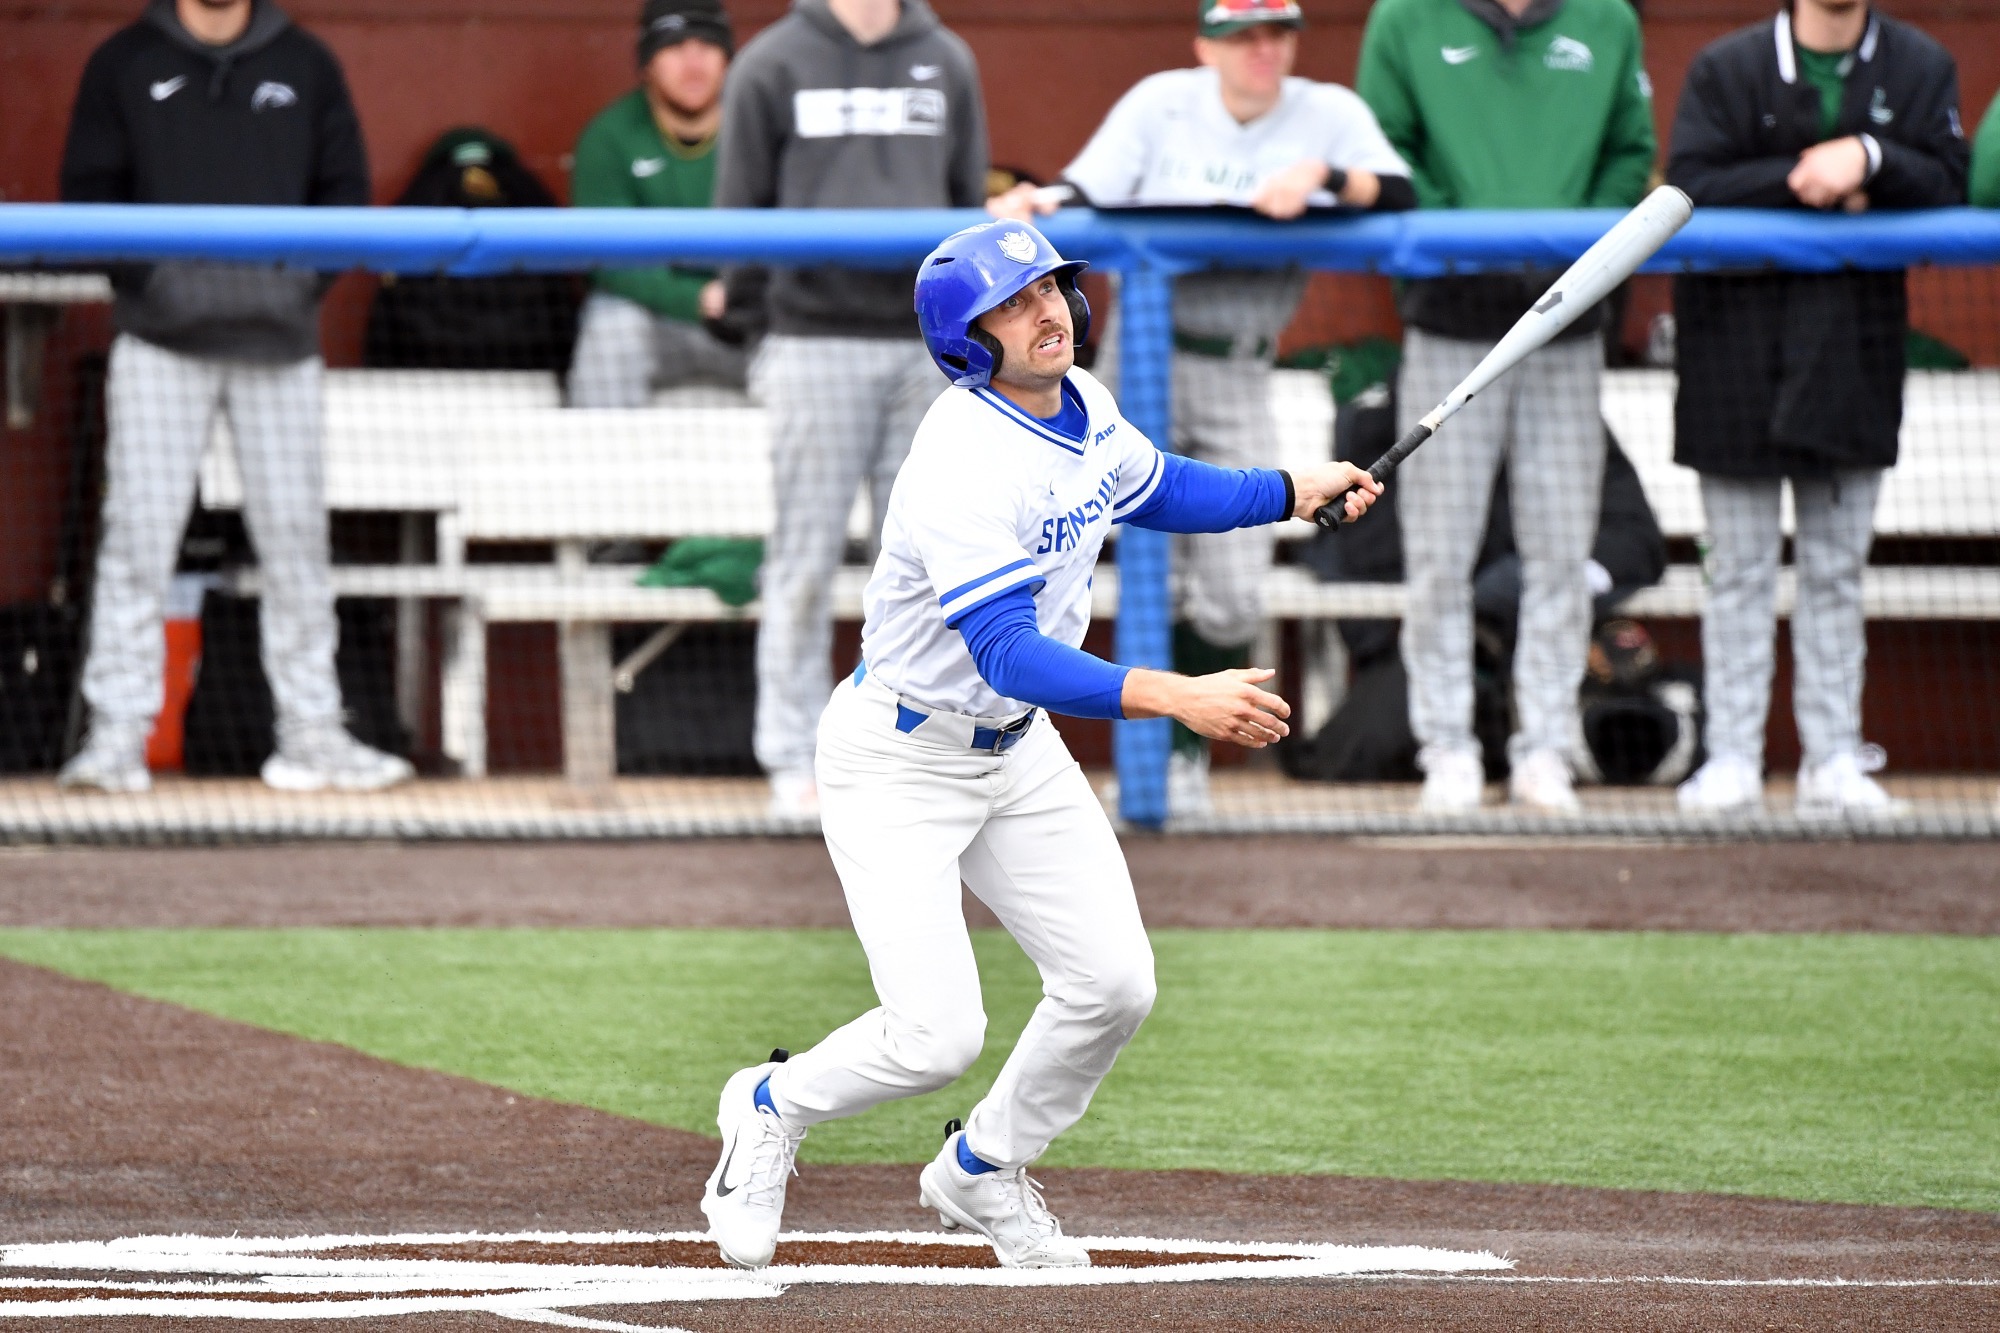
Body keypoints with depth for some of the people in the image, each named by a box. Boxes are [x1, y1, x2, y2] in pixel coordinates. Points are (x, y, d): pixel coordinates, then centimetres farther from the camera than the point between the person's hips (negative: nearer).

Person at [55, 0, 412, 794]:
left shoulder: (305, 65, 10)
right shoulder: (126, 64, 6)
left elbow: (345, 189, 12)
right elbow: (88, 191, 4)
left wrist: (307, 272, -5)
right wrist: (143, 273, -11)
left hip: (279, 341, 2)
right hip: (162, 339, -2)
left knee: (294, 532, 3)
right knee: (138, 531, -7)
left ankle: (310, 730, 11)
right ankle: (117, 734, -4)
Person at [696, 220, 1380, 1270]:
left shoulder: (1081, 406, -2)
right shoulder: (965, 464, -31)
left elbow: (1152, 489, 22)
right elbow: (1010, 656, -38)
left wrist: (1292, 493, 11)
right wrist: (1172, 698, -48)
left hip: (1016, 749, 8)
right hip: (896, 760, -8)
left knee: (1113, 985, 1)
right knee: (937, 1036, -16)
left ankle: (982, 1171, 26)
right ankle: (774, 1108, 16)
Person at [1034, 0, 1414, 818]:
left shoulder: (1328, 114, 3)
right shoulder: (1161, 104, 2)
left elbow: (1402, 195, -11)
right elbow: (1085, 195, -2)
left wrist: (1322, 177, -26)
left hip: (1237, 377, 1)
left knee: (1233, 596, -4)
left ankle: (1188, 750, 16)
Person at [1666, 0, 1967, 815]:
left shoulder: (1920, 70, 5)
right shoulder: (1727, 70, -2)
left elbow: (1947, 185, -5)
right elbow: (1690, 189, -12)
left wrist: (1869, 159, -21)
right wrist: (1801, 183, -19)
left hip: (1853, 349, 2)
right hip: (1738, 343, -2)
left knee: (1837, 569, 6)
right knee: (1740, 569, 2)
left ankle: (1833, 760, 10)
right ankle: (1732, 757, 6)